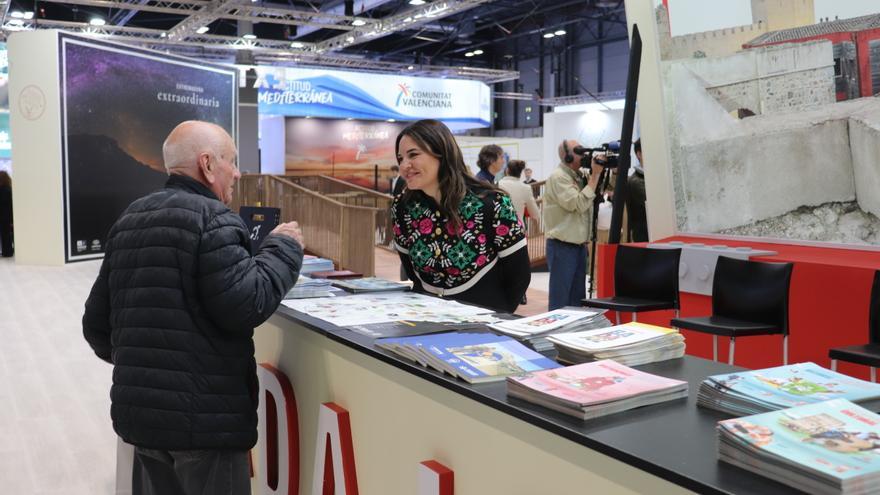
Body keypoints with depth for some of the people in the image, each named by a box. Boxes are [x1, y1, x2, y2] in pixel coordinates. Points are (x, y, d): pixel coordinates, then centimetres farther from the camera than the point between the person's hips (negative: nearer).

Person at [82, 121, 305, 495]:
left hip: (138, 410, 8)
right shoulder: (213, 219, -13)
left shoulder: (128, 221, 13)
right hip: (205, 415, -8)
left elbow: (96, 324, 15)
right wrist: (283, 248, -7)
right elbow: (245, 306, -21)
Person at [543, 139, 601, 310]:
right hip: (562, 246, -9)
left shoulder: (578, 176, 11)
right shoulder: (558, 177, -14)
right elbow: (579, 204, -23)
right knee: (560, 300, -3)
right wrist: (595, 175, -18)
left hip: (579, 245, 9)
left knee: (577, 298, 14)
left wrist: (598, 174, 2)